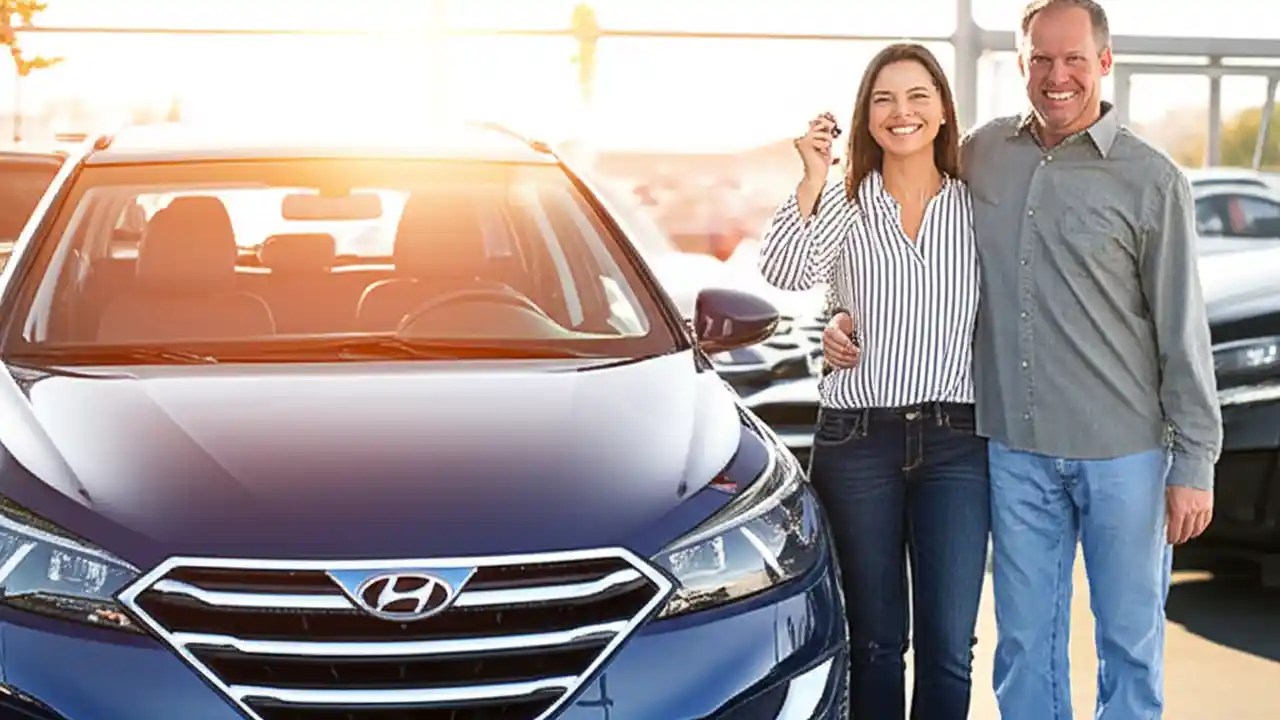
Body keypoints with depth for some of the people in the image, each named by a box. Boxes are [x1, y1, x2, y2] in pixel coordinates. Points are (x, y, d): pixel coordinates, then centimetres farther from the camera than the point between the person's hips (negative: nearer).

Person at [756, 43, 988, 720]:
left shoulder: (975, 206, 7)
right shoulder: (841, 203, 4)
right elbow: (783, 274, -15)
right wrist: (813, 179, -18)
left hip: (955, 440, 1)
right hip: (857, 440, -1)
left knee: (949, 648, 0)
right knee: (875, 643, 8)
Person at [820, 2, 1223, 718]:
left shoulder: (1152, 179, -5)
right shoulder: (981, 154, 5)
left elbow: (1184, 332, -4)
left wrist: (1195, 465, -6)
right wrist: (852, 320, 0)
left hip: (1125, 450, -3)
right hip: (1015, 446, 3)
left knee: (1131, 638, 8)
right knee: (1025, 640, 12)